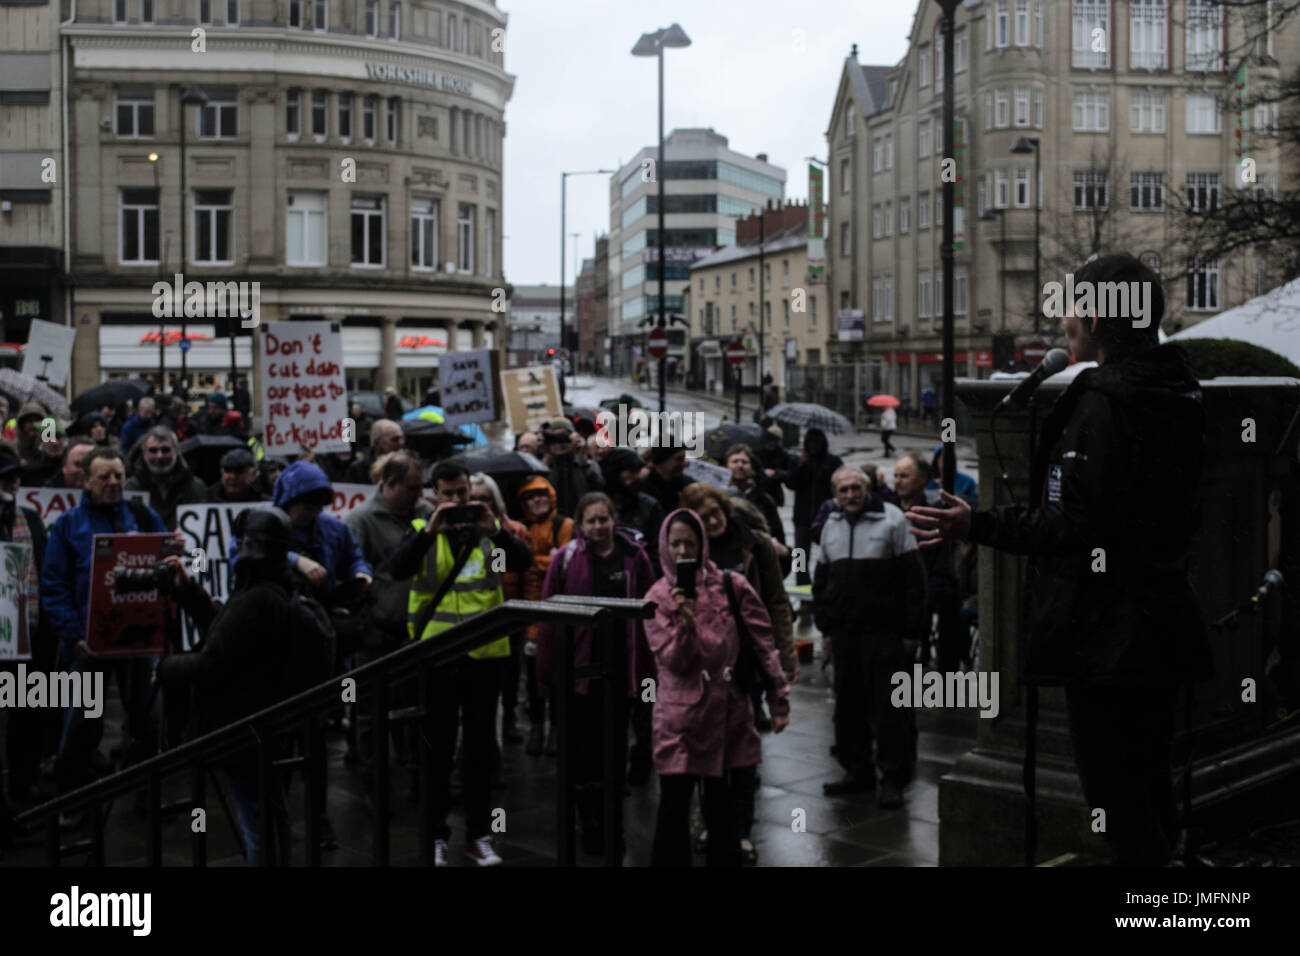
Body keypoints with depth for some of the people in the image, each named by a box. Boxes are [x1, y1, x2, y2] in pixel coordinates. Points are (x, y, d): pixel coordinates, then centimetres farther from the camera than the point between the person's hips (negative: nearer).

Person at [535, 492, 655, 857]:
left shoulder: (634, 556, 2)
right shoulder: (567, 558, -3)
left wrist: (647, 668, -2)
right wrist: (549, 672, -6)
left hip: (620, 669, 2)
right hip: (579, 669, -1)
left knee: (615, 749, 11)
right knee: (584, 749, 4)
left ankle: (612, 825, 23)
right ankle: (591, 824, 16)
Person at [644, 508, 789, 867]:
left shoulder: (730, 587, 1)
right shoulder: (658, 598, 0)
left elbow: (764, 644, 4)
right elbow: (675, 662, -6)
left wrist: (779, 701, 2)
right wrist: (685, 622, -23)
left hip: (728, 710, 1)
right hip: (681, 715, -1)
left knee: (722, 804, 10)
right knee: (674, 804, -2)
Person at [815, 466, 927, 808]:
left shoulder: (891, 518, -5)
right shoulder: (831, 525, 12)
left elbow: (913, 577, -7)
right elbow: (821, 580, 19)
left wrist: (912, 630, -11)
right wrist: (824, 624, 11)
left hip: (884, 631, -5)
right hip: (845, 632, 6)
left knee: (889, 708, -4)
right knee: (849, 705, 11)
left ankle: (893, 778, 1)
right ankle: (857, 770, 21)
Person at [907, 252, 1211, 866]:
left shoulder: (1103, 400, -18)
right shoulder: (1177, 395, 12)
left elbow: (1080, 525, -22)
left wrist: (977, 527, -20)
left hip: (1106, 629, -10)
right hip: (1163, 625, 10)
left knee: (1117, 797, -4)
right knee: (1147, 781, 19)